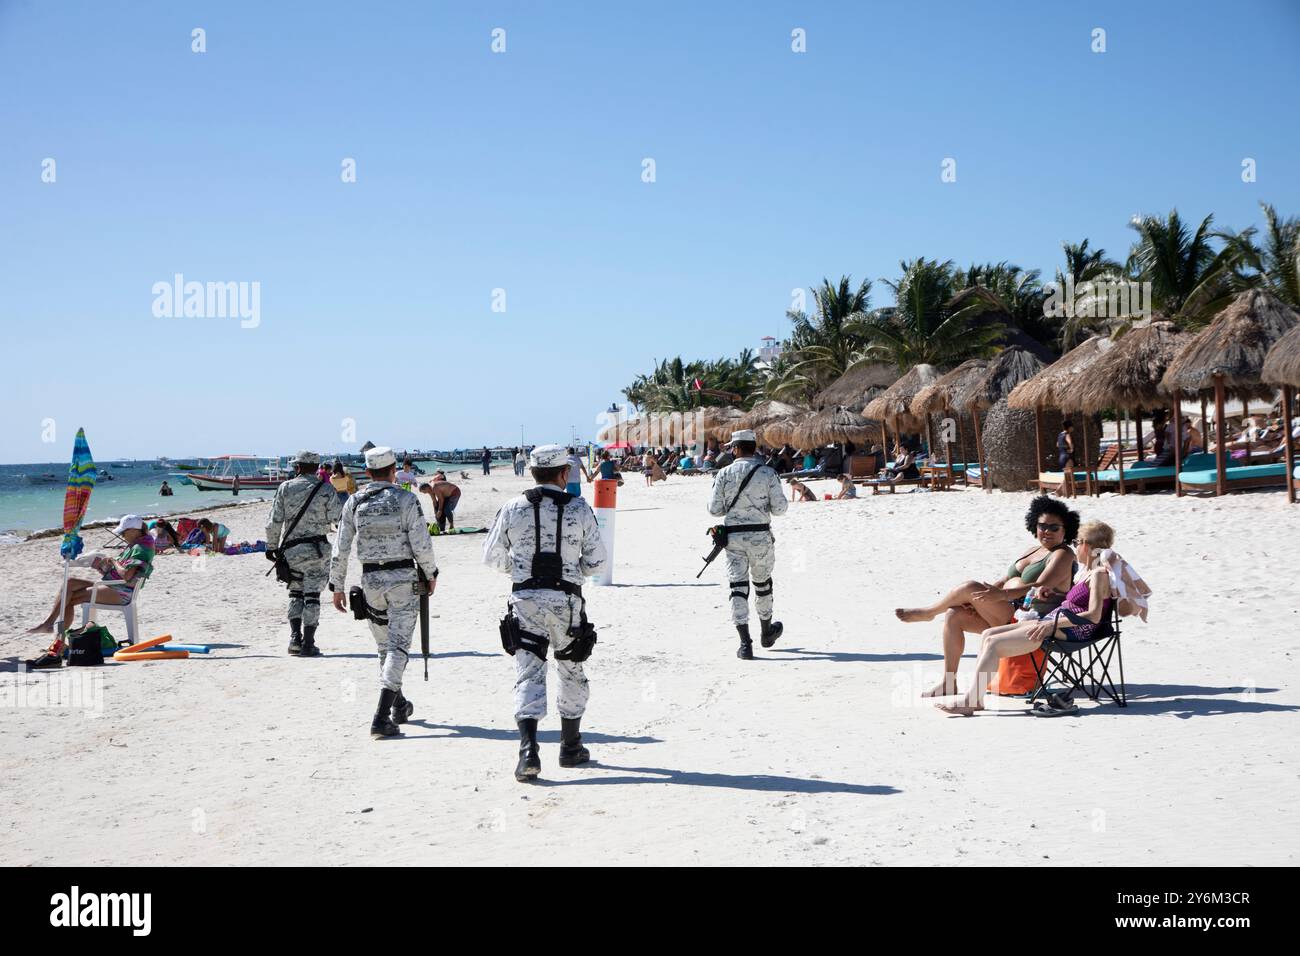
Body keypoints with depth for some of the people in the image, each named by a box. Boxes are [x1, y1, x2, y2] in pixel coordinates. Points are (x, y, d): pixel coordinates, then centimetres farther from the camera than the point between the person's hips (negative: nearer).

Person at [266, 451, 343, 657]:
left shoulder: (285, 488, 1)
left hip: (291, 550, 2)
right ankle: (308, 644, -2)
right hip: (317, 549, -2)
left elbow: (273, 521, 1)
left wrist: (271, 546, 11)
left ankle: (295, 636, 5)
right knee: (312, 595, 1)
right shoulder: (326, 489, -4)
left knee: (296, 593, 16)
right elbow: (338, 518, -5)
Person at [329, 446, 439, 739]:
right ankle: (382, 717, -15)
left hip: (371, 580, 4)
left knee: (385, 646, 19)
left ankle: (400, 706, 34)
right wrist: (430, 574, 4)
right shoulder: (406, 500, -9)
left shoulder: (354, 503, 2)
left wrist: (337, 586, 12)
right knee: (398, 646, -4)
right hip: (403, 579, -4)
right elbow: (421, 544, -12)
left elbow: (340, 548, 3)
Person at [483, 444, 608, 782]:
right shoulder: (579, 509, -3)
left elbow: (491, 557, 6)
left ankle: (528, 750, -15)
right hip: (565, 600, 0)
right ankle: (570, 748, 28)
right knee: (572, 674, 17)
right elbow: (597, 562, -2)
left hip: (525, 599, 0)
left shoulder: (512, 509, -1)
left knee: (529, 675, 1)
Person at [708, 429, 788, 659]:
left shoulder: (724, 474, -3)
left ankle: (745, 643, -7)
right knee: (762, 583, 19)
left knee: (738, 587, 2)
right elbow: (780, 508, -7)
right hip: (760, 536, 0)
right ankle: (767, 633, 38)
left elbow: (714, 509, -2)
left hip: (733, 536, 0)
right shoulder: (767, 473, -5)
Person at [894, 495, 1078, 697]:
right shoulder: (1034, 551, 22)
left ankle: (927, 612, 6)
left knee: (971, 588, -21)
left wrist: (1001, 594, -34)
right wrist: (978, 601, 0)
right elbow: (1004, 580, 19)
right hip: (1007, 616, 9)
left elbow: (1040, 587, -21)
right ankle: (949, 683, -3)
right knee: (954, 616, -7)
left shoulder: (1063, 555, -6)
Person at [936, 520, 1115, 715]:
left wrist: (1053, 624, -25)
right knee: (988, 634, 0)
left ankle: (970, 701, -19)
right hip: (1052, 622, 10)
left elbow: (1094, 616, -21)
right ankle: (975, 698, -8)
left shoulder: (1099, 574, -9)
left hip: (1067, 631, -10)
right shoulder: (1086, 571, 22)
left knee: (994, 643, -18)